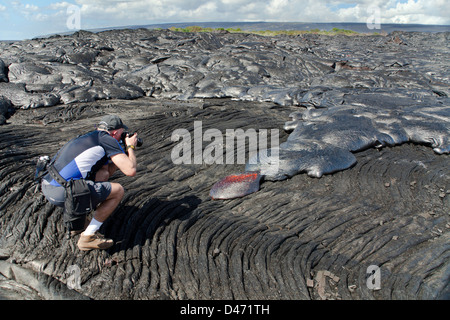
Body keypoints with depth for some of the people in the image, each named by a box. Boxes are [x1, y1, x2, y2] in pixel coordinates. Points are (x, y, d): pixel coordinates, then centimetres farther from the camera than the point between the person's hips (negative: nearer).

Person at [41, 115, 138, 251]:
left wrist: (124, 151, 28)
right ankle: (88, 237, 1)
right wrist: (130, 147, 10)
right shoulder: (107, 139, -2)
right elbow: (130, 170, -8)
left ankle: (76, 224, 24)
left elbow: (107, 172, 28)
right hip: (62, 192, -9)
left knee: (102, 174, 24)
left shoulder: (89, 137, 24)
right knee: (118, 191, 1)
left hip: (46, 186, 10)